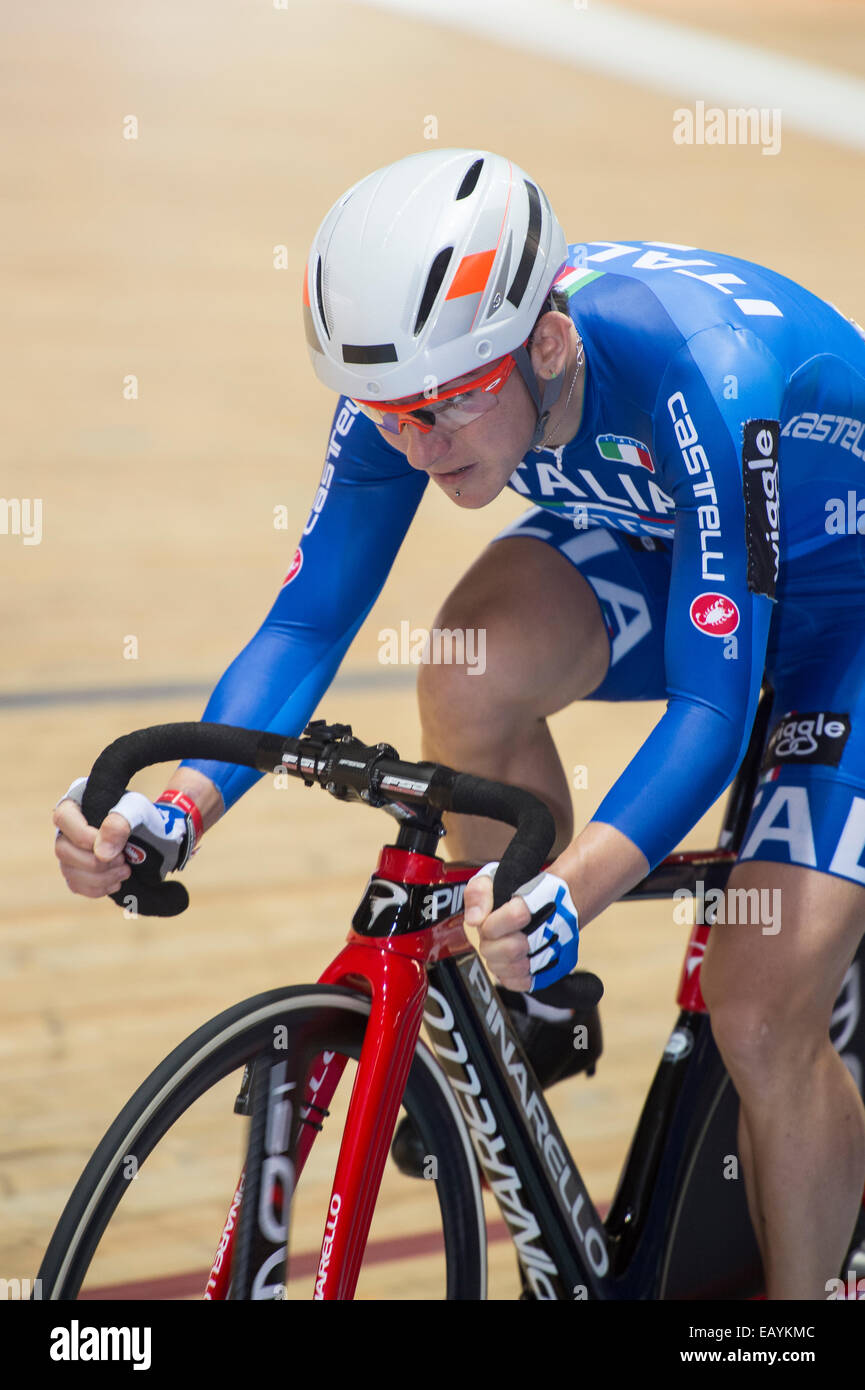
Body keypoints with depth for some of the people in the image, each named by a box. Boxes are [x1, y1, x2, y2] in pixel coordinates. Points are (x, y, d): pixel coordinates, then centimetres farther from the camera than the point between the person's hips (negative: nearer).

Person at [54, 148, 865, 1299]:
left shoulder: (709, 380, -39)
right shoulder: (418, 367, -23)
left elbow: (713, 706, -39)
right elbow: (307, 620, -17)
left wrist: (570, 898, -54)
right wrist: (178, 811, -33)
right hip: (652, 541, 5)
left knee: (762, 1014, -16)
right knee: (475, 672, -29)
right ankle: (530, 1004, -3)